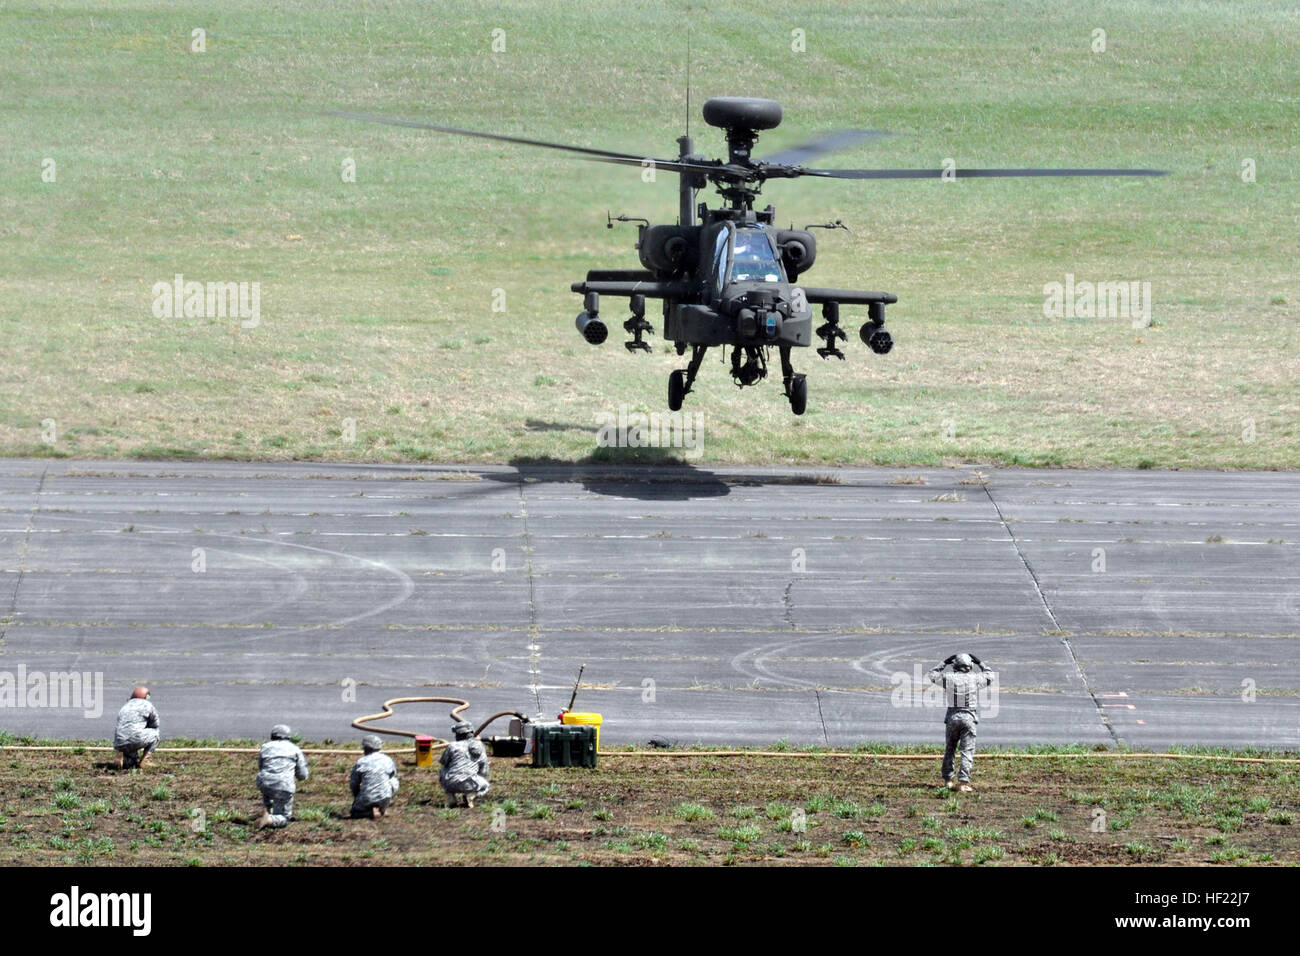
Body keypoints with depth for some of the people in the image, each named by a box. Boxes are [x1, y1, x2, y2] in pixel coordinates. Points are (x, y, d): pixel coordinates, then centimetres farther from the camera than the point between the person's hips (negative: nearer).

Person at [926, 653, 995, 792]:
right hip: (969, 718, -1)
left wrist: (945, 663, 21)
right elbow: (989, 676, 21)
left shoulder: (949, 678, -1)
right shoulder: (974, 679, 0)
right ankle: (963, 782, -13)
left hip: (952, 718, 1)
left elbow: (932, 675, 17)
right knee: (967, 751, -3)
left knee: (950, 749, 17)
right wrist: (980, 663, 28)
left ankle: (947, 780, 20)